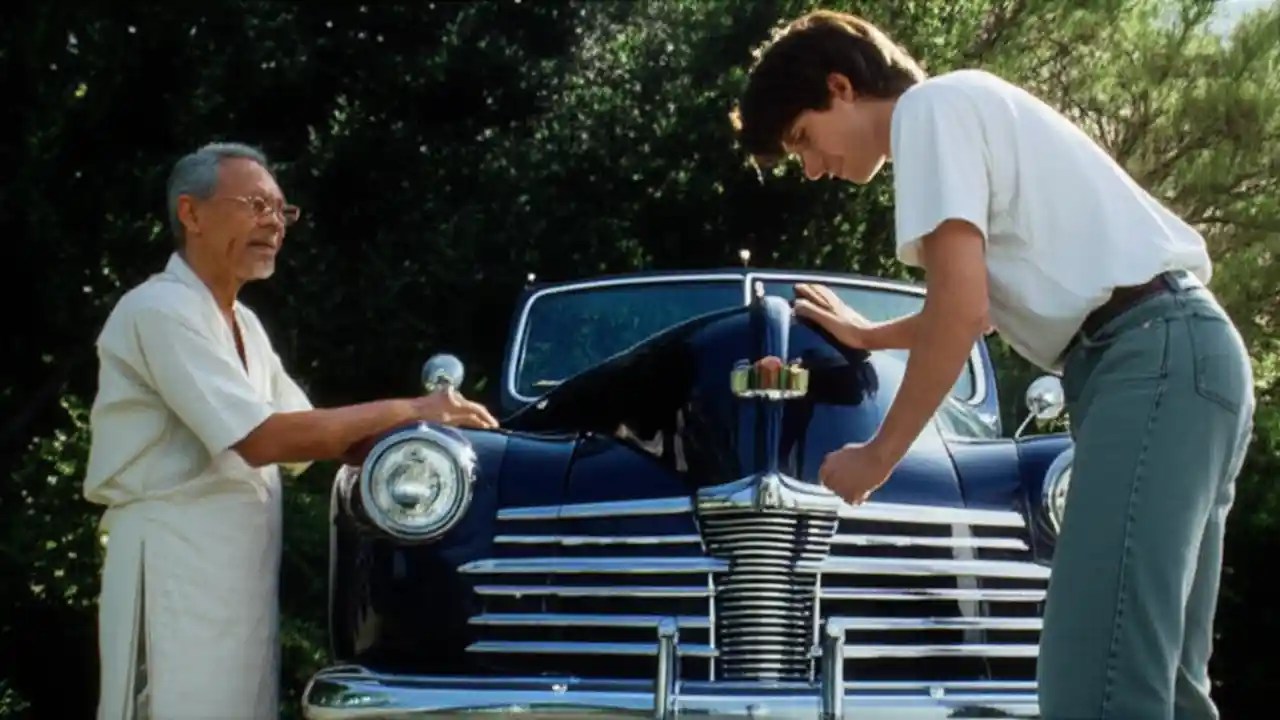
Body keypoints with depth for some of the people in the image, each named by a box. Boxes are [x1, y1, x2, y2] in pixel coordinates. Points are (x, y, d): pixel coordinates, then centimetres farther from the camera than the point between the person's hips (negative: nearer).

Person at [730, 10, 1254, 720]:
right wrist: (866, 335, 55)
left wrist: (879, 454, -1)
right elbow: (984, 306, 43)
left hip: (1151, 356, -10)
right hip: (1186, 353, 10)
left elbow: (961, 307, -11)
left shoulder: (931, 108, -1)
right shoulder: (969, 110, 28)